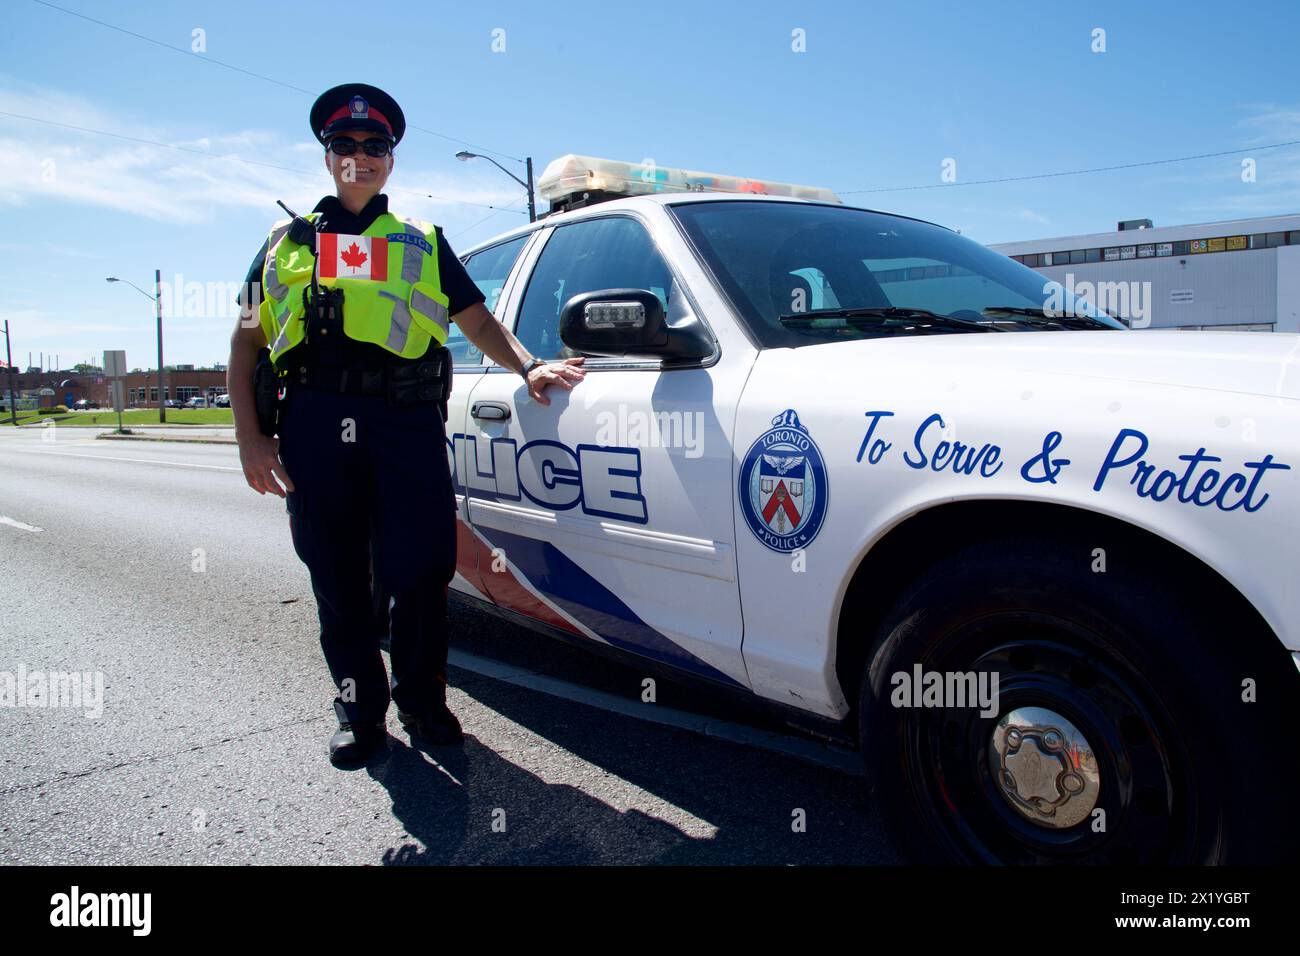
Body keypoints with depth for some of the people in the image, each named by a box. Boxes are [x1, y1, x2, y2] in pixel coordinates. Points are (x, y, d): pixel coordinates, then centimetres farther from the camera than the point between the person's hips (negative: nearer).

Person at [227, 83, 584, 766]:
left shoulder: (423, 243, 23)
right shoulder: (287, 241, 22)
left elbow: (477, 320, 18)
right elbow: (246, 341, 15)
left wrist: (527, 367, -2)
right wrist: (250, 435, 2)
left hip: (408, 421, 0)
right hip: (314, 427, 1)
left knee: (422, 570, -3)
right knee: (338, 582, 5)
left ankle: (422, 699, 17)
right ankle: (359, 709, 21)